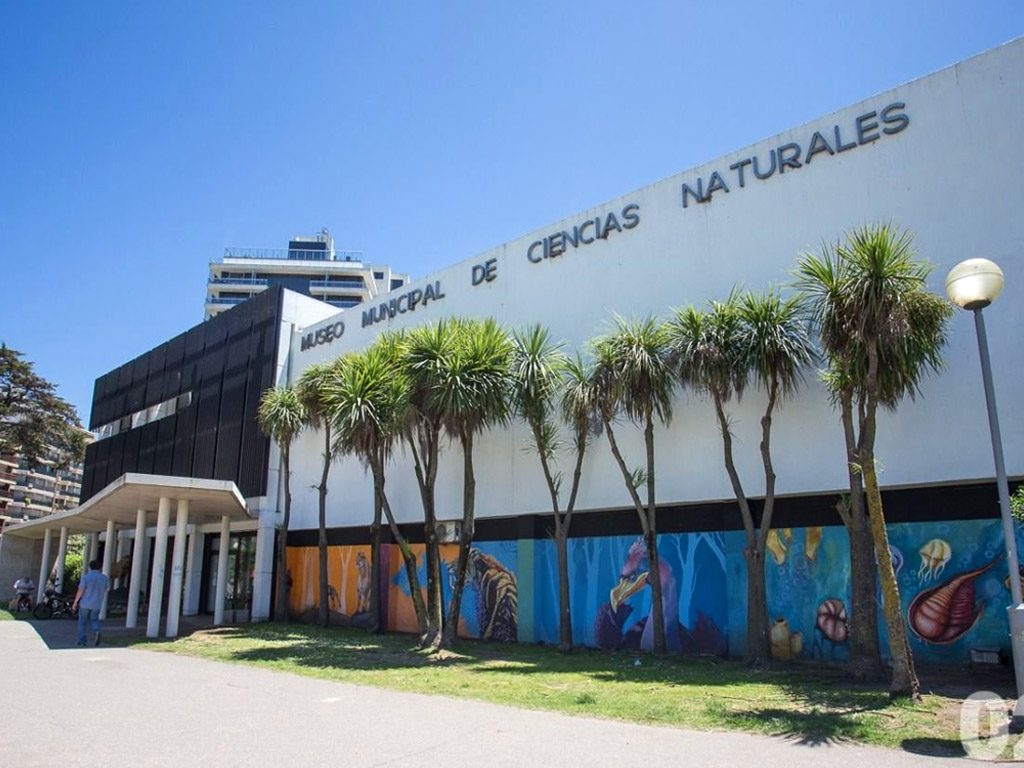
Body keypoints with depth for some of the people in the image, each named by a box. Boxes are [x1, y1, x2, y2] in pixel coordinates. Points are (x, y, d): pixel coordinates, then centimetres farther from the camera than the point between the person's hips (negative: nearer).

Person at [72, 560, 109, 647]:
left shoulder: (86, 577, -11)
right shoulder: (104, 578, -1)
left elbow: (80, 591, -13)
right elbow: (107, 589, 11)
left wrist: (75, 602, -3)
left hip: (85, 603, -2)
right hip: (97, 604, 2)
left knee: (82, 622, 13)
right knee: (94, 620, 16)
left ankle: (82, 640, 13)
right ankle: (96, 631, -12)